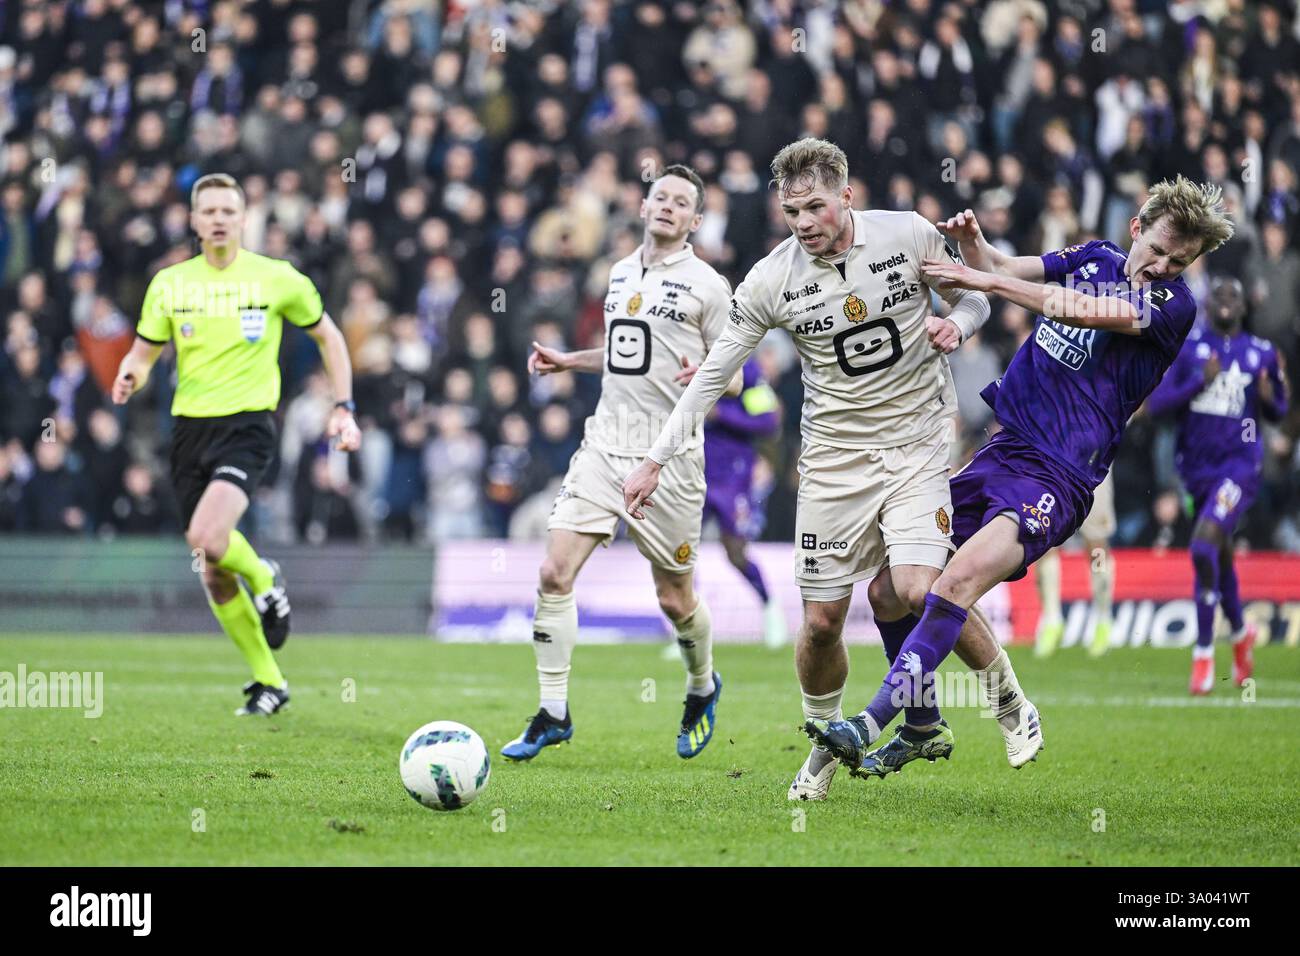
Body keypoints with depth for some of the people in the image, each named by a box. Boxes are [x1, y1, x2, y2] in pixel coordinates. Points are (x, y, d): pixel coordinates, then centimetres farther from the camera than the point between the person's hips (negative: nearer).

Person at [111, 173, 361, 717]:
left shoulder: (277, 279, -1)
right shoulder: (170, 284, 6)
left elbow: (328, 336, 11)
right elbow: (143, 352, 13)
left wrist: (343, 408, 5)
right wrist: (131, 375, -11)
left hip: (247, 425, -4)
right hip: (190, 428, 4)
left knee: (207, 536, -29)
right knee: (213, 574, 5)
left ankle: (265, 580, 5)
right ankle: (268, 682, 20)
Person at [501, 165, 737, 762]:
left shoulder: (707, 284, -3)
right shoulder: (620, 273, 14)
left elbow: (733, 377, -1)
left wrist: (704, 376, -22)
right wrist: (567, 361, 19)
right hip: (605, 445, 5)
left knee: (674, 600, 4)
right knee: (554, 573, -10)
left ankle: (702, 688, 35)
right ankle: (553, 715, -3)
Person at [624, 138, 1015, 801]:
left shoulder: (909, 236, -7)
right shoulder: (772, 280, -7)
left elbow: (974, 298, 9)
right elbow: (712, 374, 1)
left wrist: (955, 324, -15)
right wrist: (655, 460, -1)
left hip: (918, 441, -1)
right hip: (834, 454, 2)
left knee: (912, 591, -21)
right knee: (822, 619, -1)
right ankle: (825, 748, 24)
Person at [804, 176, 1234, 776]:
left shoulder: (1174, 305, -7)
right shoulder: (1095, 259, 14)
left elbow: (1083, 310, -19)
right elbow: (1006, 270, 22)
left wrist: (985, 280, -18)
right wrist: (973, 243, -1)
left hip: (1057, 477, -7)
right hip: (1002, 450, 7)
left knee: (961, 579, -29)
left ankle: (870, 725, -32)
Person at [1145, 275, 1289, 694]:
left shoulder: (1262, 354, 3)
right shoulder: (1185, 347, 1)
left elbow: (1278, 412, 14)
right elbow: (1156, 403, -6)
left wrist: (1270, 399, -10)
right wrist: (1199, 382, -19)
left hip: (1239, 463, -3)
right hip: (1198, 466, 3)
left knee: (1204, 546, -22)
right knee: (1220, 557, 16)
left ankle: (1203, 653, -16)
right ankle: (1241, 631, 44)